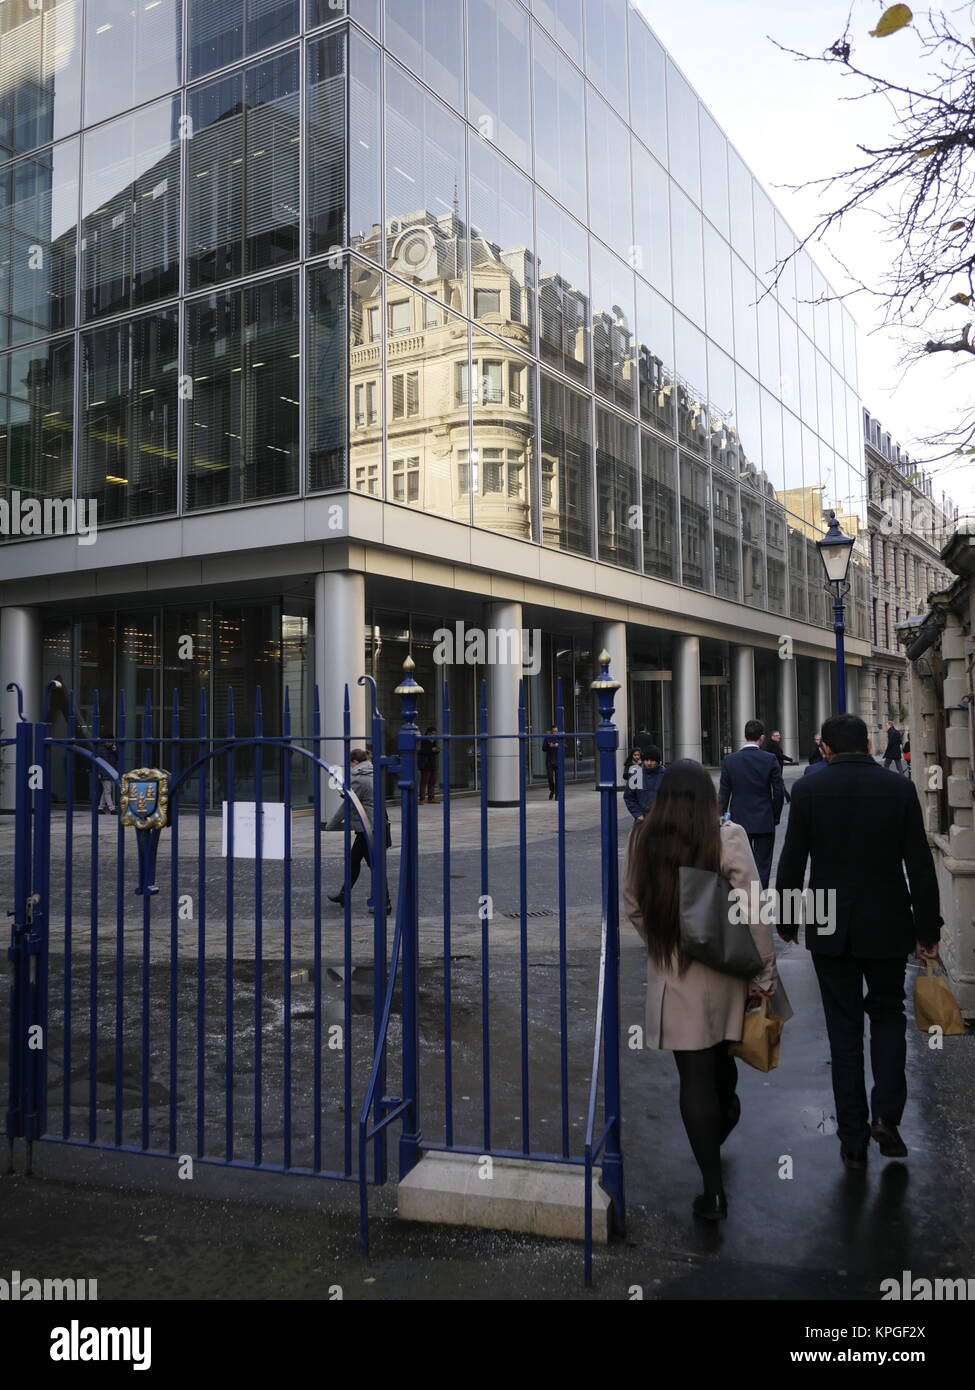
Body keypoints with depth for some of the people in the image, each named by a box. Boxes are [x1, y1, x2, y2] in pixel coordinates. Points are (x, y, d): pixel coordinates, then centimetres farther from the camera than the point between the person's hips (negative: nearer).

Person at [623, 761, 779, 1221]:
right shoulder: (728, 835, -12)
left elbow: (633, 908, 2)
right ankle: (719, 1129, 49)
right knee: (719, 1060, 24)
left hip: (672, 975, -1)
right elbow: (752, 911, -13)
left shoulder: (643, 839, -7)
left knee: (695, 1077, 6)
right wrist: (765, 972, -4)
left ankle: (714, 1189, 10)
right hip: (724, 970, 1)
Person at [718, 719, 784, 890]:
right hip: (764, 822, -2)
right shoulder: (770, 759, -9)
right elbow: (779, 792, -6)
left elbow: (723, 794, -1)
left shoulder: (730, 760, -4)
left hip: (739, 821, 2)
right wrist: (775, 817, 7)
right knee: (762, 865, 5)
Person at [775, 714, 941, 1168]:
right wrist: (928, 930, 4)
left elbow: (791, 863, -5)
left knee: (844, 1028, 10)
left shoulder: (808, 789, -7)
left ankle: (854, 1139, 14)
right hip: (887, 927, 1)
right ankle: (886, 1115, 4)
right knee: (887, 1016, 20)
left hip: (831, 929, 0)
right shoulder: (900, 788, -5)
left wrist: (787, 922, 8)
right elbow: (920, 865, -4)